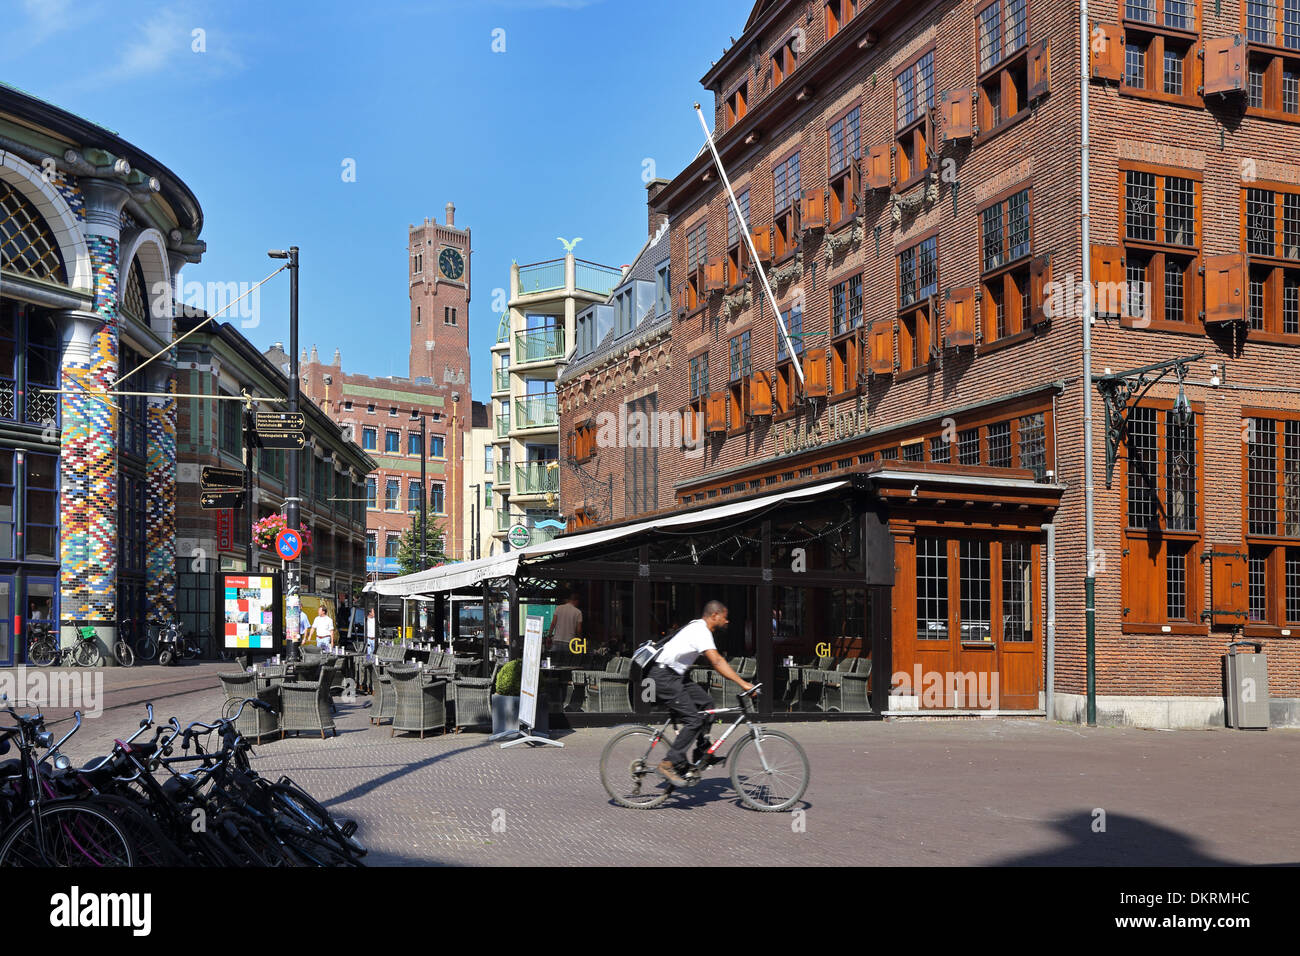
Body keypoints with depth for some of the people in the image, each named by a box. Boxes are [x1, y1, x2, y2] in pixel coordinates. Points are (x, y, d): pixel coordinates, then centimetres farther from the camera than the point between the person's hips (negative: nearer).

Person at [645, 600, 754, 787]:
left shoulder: (701, 629, 15)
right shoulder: (700, 631, -17)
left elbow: (717, 661, 20)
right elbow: (717, 662, -27)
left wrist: (741, 681, 14)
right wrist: (742, 683, -30)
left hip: (676, 676, 10)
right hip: (663, 677, -10)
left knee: (706, 702, 6)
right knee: (693, 720, -13)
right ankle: (668, 764, -13)